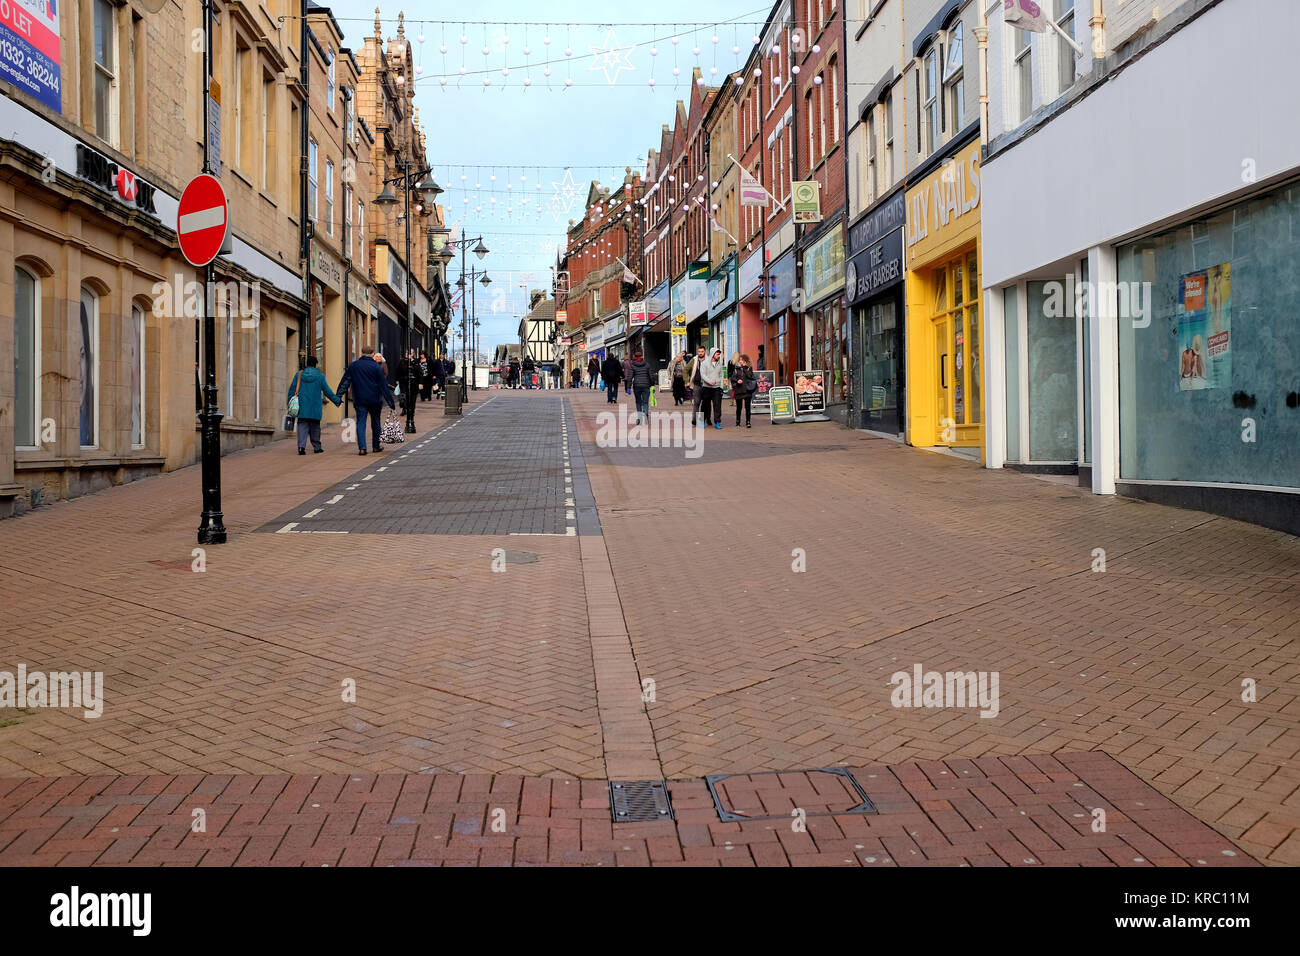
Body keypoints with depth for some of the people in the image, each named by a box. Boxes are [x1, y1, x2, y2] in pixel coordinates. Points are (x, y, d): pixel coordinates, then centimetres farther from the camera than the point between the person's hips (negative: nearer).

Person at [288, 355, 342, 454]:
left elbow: (292, 389, 5)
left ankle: (301, 446, -16)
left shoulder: (299, 374, 3)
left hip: (302, 407, 1)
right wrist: (337, 400, 11)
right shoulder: (320, 375, -2)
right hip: (315, 407, -1)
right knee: (315, 426, 11)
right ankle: (316, 447, 17)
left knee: (302, 426, -1)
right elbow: (327, 391, 0)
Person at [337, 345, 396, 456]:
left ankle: (362, 447, -12)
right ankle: (376, 446, 22)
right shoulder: (376, 367, -5)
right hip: (374, 400, -1)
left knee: (360, 423, 1)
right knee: (375, 423, 14)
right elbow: (384, 385, -5)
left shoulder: (353, 366, 3)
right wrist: (391, 402, -2)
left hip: (359, 400, 1)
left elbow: (345, 381, 4)